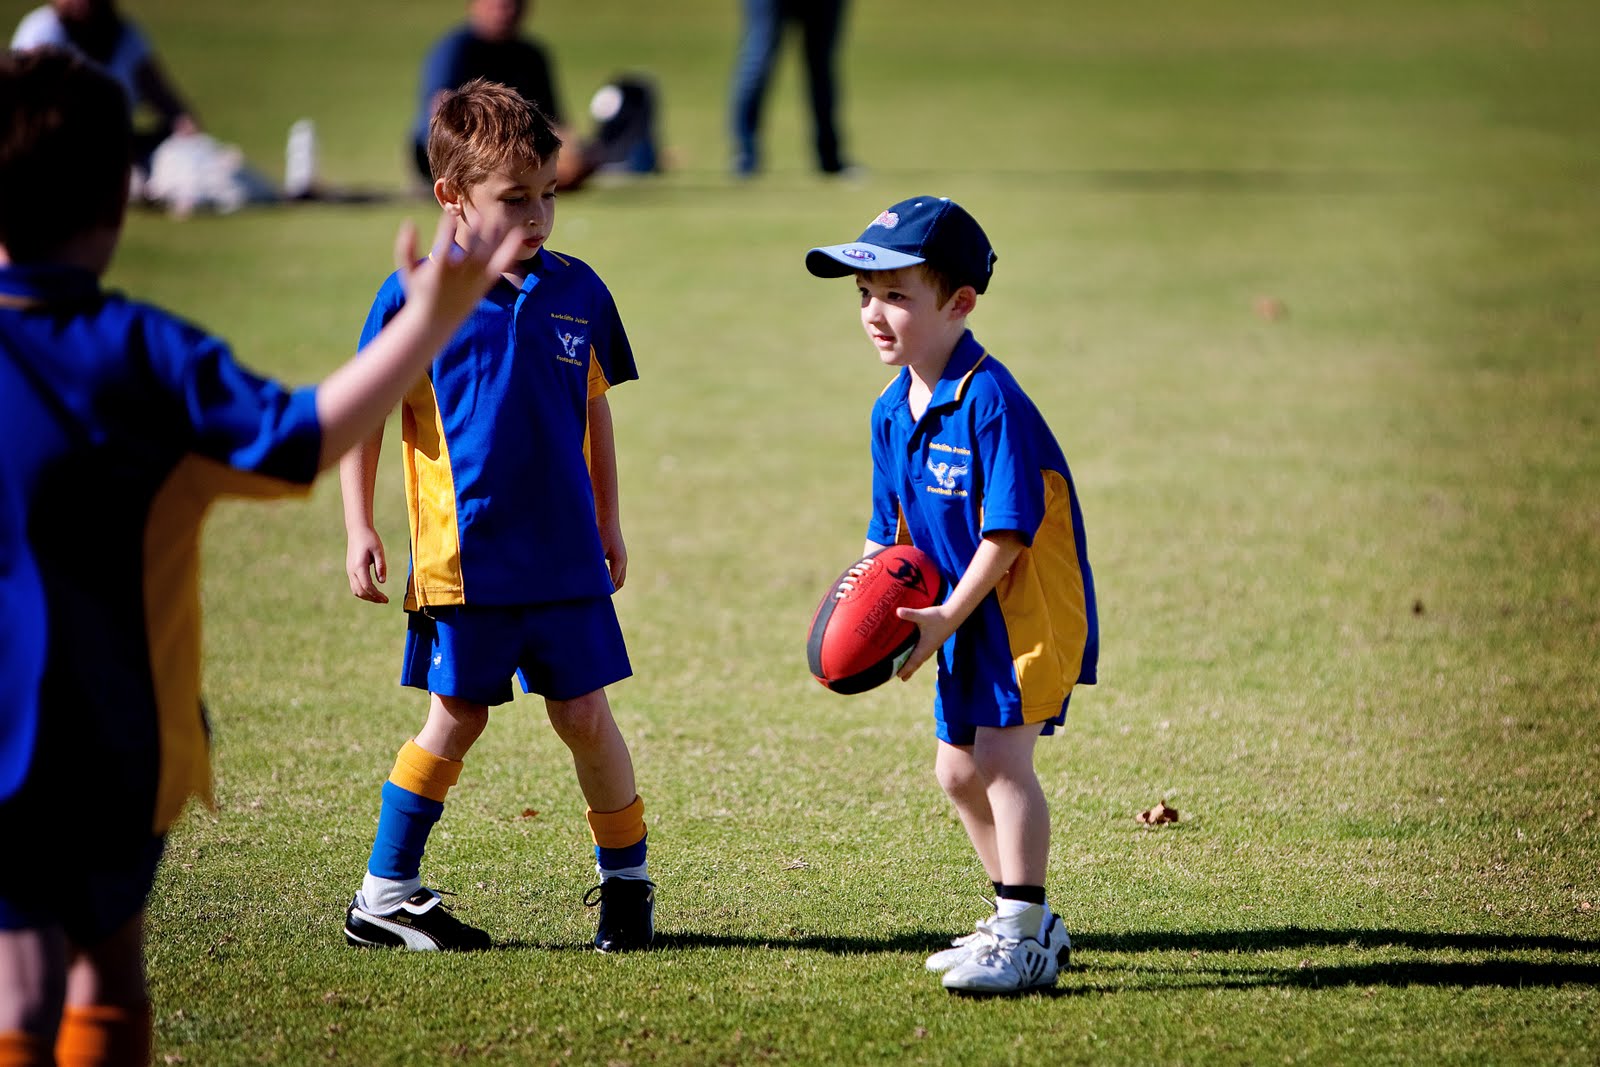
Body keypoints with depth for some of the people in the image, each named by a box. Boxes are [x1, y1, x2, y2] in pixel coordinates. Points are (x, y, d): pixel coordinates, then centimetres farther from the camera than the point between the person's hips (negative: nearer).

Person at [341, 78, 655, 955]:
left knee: (585, 715, 5)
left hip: (564, 554, 3)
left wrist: (607, 524, 18)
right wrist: (358, 528, -6)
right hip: (464, 555, -3)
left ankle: (626, 882, 21)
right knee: (457, 718, 2)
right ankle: (384, 895, 13)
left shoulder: (576, 291, 5)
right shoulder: (417, 297, -6)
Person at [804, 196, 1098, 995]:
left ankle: (1024, 939, -14)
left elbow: (1008, 532, -23)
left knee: (1000, 755, -17)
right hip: (965, 614, 10)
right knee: (957, 771, 15)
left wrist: (948, 618, -20)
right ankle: (1021, 921, 29)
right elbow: (889, 532, 14)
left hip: (1030, 603, -10)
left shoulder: (989, 400, -22)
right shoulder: (893, 412, 5)